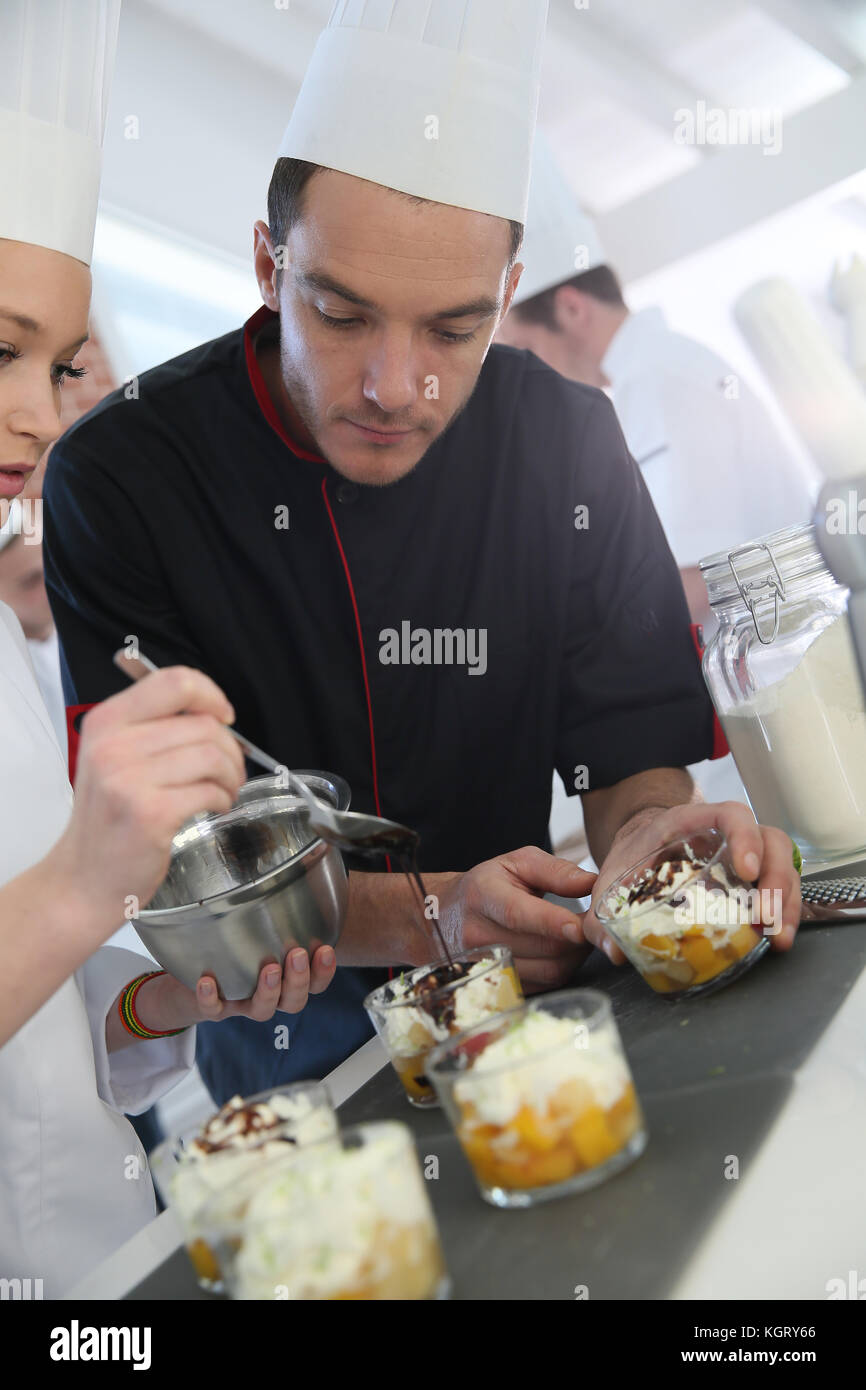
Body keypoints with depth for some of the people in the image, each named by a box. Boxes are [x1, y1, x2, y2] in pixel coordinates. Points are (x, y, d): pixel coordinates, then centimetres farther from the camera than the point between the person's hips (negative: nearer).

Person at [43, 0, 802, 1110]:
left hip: (515, 981, 3)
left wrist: (649, 832, -29)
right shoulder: (116, 477, -17)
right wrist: (424, 918, -32)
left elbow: (630, 757, -5)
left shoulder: (565, 442, -9)